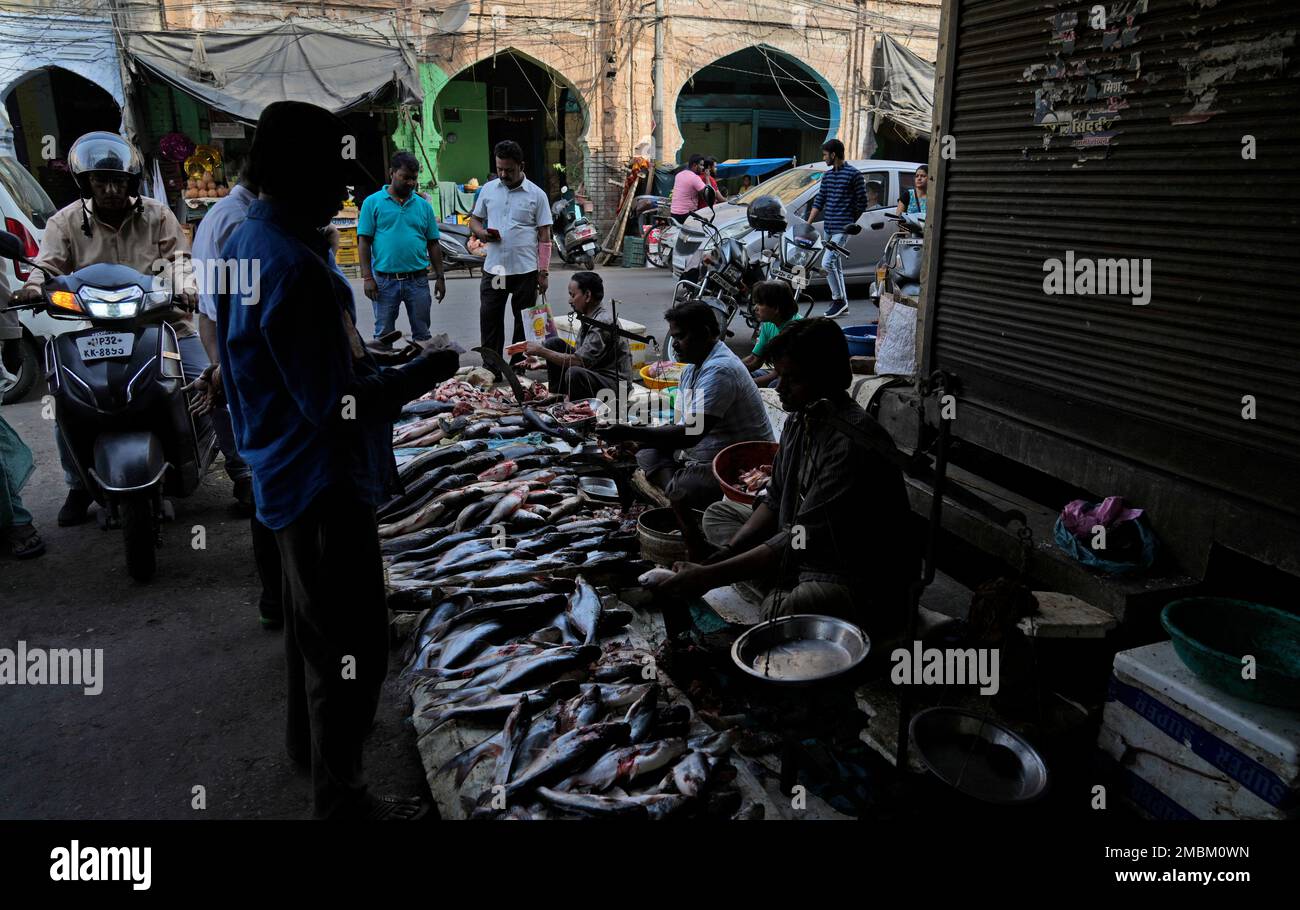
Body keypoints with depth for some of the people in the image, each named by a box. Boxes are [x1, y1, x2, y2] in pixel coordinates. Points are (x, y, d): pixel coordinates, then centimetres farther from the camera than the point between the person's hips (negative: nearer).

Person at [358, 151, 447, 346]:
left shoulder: (423, 205, 9)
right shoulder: (373, 202, 1)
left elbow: (433, 244, 12)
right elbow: (364, 242, -1)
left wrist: (440, 277, 7)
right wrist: (367, 277, -8)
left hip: (418, 280, 2)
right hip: (385, 280, -2)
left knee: (422, 334, 8)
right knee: (383, 335, 6)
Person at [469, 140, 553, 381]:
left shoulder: (537, 195, -1)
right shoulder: (488, 189, 8)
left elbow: (544, 236, -2)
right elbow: (474, 220, 15)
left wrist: (543, 272, -7)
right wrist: (481, 232, -9)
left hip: (525, 271, -3)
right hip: (493, 269, 3)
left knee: (524, 323, 6)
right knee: (489, 320, 3)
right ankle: (491, 371, 13)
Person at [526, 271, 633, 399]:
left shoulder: (604, 322, -21)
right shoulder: (589, 319, 7)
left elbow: (578, 361, -24)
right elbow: (579, 357, 15)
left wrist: (541, 351, -18)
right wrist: (545, 362, 8)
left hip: (616, 385, -9)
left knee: (575, 373, -38)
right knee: (553, 344, 1)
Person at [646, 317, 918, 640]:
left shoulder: (850, 446, -26)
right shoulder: (800, 420, 3)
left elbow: (801, 542, -29)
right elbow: (774, 502, 10)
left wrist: (709, 575, -29)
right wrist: (725, 553, -6)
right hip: (809, 556, 10)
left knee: (782, 612, -40)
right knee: (718, 515, 9)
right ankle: (783, 597, -7)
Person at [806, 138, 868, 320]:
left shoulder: (854, 174, -7)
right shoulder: (827, 176, 14)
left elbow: (862, 202, -4)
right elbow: (819, 202, 13)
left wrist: (850, 222, 1)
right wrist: (808, 224, 6)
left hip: (842, 228, -8)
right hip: (829, 227, 8)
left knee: (827, 263, -16)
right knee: (836, 265, 11)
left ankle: (838, 299, -4)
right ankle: (842, 304, 18)